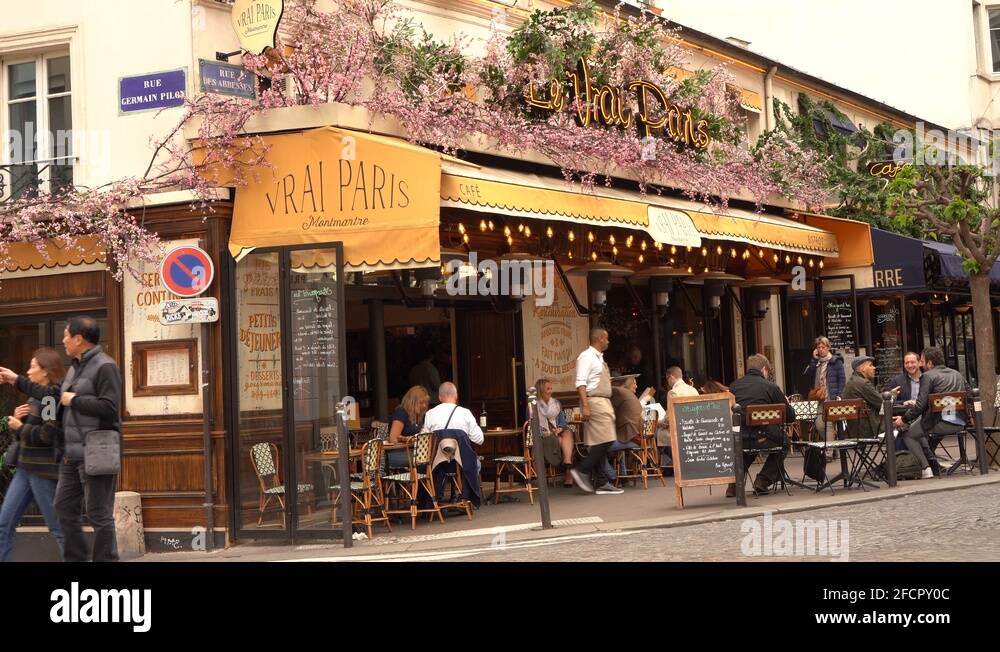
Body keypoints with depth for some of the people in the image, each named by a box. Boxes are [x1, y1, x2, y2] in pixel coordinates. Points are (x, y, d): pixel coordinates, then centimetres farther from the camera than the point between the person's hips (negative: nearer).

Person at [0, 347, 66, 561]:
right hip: (26, 468, 10)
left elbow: (48, 435, -22)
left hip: (44, 470, -10)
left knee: (58, 528, -2)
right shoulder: (37, 396, 15)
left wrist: (20, 427, -10)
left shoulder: (52, 396, -13)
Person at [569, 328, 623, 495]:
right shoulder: (587, 356, -9)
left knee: (599, 443, 8)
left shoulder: (599, 358, 19)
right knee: (605, 440, -15)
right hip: (594, 402, -10)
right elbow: (581, 383, -17)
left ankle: (602, 483, 9)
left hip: (604, 403, 10)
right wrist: (585, 406, -24)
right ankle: (582, 470, -8)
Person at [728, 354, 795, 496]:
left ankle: (734, 483, 28)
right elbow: (790, 417, 8)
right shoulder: (771, 387, 3)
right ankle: (763, 480, 18)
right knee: (783, 442, 29)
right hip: (762, 439, -3)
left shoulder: (733, 387, 11)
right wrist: (785, 403, 30)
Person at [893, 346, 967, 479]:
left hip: (941, 422, -8)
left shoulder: (928, 376, -4)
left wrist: (903, 419, -1)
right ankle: (934, 466, 24)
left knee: (908, 435, 15)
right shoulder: (957, 374, 18)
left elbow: (920, 405, -11)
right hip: (960, 424, 8)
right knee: (918, 431, 30)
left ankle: (926, 468, 1)